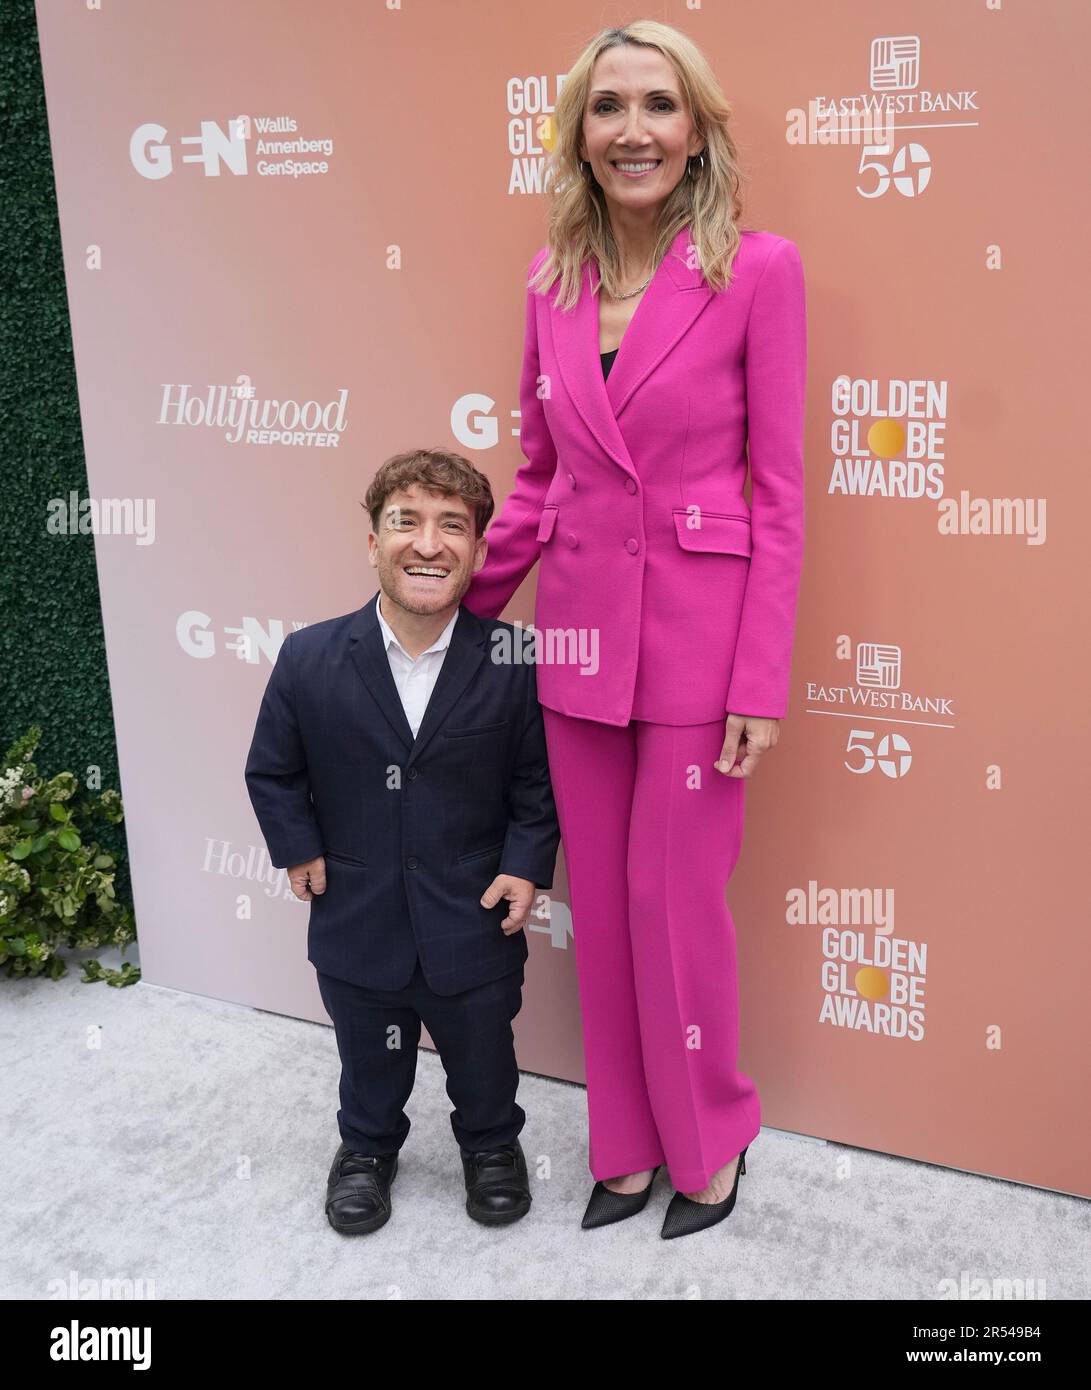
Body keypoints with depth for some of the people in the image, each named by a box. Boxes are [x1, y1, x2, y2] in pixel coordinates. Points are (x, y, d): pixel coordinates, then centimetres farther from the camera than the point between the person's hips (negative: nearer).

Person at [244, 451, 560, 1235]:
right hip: (357, 931, 1)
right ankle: (368, 1148, 52)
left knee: (483, 1064, 22)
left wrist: (527, 865, -12)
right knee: (371, 1066, 24)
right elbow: (272, 773, 1)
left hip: (475, 928, -1)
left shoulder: (514, 662, -14)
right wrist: (299, 852, -6)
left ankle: (491, 1143, 51)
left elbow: (538, 780, -4)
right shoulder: (309, 660, -12)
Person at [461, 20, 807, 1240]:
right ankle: (626, 1141, 34)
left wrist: (760, 684, -11)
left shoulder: (758, 269, -9)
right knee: (599, 903, 13)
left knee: (675, 904, 5)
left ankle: (707, 1142, 32)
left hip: (696, 637, -4)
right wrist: (466, 607, 11)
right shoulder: (553, 279, 5)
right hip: (579, 634, 5)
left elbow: (778, 493, -8)